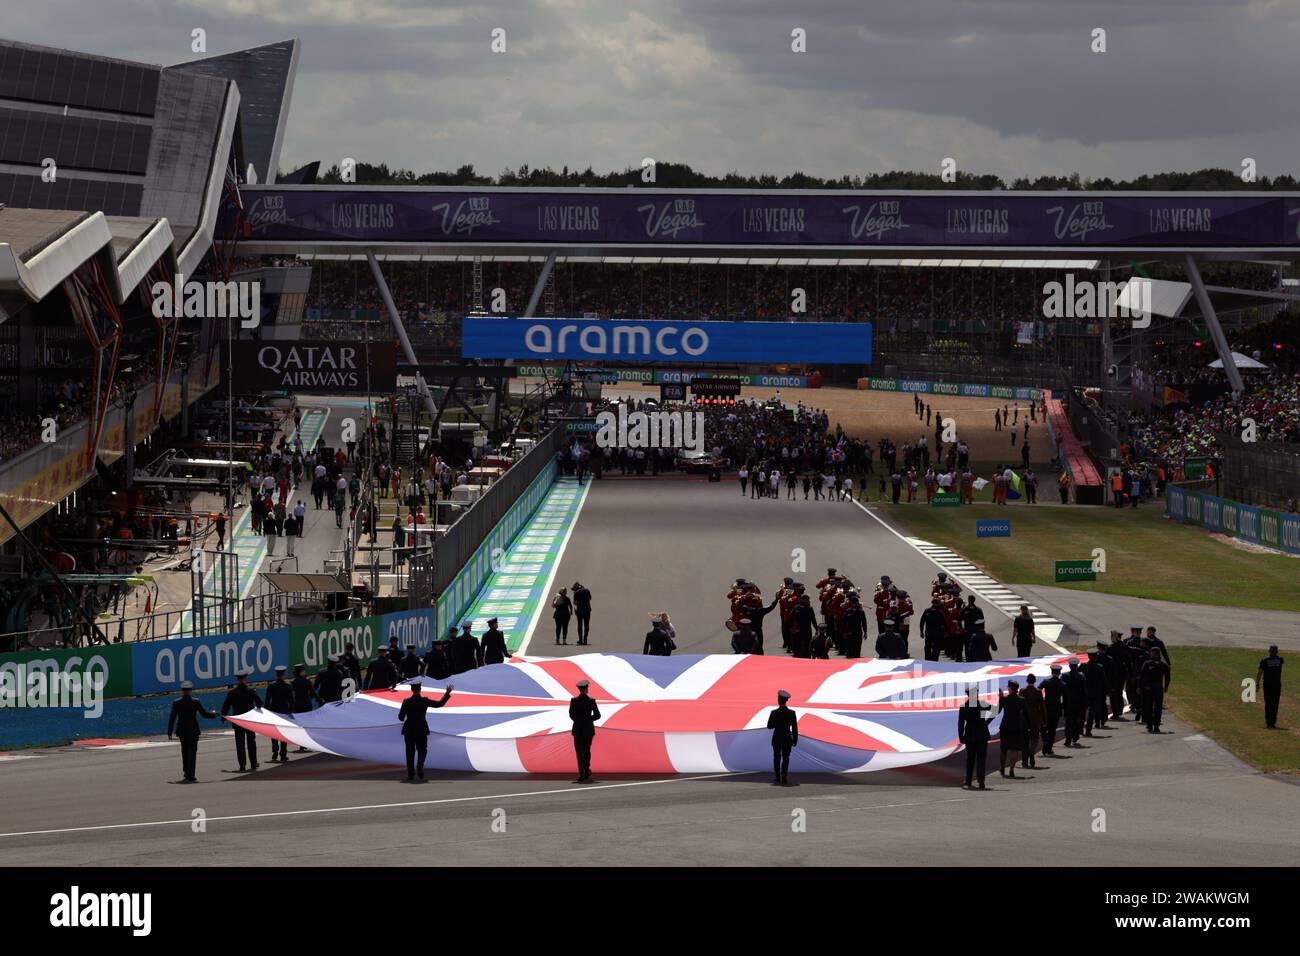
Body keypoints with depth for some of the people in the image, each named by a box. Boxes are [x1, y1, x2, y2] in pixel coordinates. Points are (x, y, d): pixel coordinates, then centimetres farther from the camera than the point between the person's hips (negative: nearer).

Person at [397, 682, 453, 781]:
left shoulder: (406, 702, -8)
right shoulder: (425, 701, -9)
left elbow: (401, 717, -4)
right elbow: (440, 704, -4)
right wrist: (448, 693, 3)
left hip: (409, 730, 0)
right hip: (421, 730, 0)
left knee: (410, 751, 10)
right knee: (422, 750, 13)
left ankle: (410, 774, 7)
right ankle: (419, 765, -17)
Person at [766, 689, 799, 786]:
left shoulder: (774, 713, -13)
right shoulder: (792, 713, -9)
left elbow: (769, 726, -6)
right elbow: (795, 728, -5)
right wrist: (795, 740, 4)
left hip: (777, 740, -1)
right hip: (787, 740, 1)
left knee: (777, 759, 13)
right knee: (786, 759, 6)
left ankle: (777, 779, 16)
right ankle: (784, 779, -6)